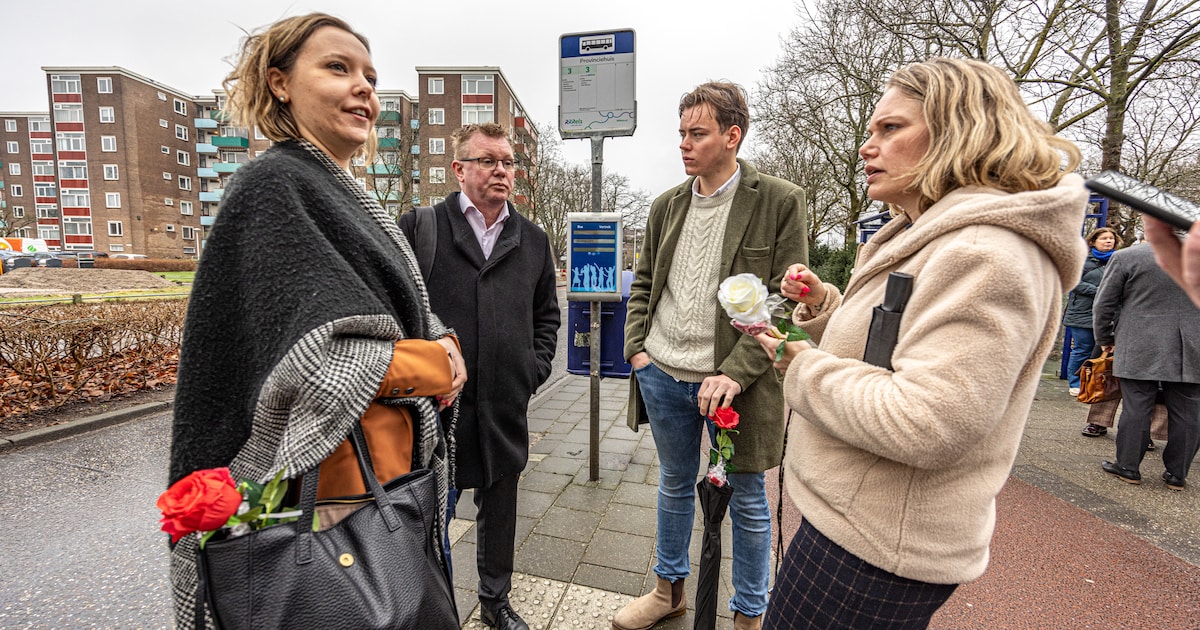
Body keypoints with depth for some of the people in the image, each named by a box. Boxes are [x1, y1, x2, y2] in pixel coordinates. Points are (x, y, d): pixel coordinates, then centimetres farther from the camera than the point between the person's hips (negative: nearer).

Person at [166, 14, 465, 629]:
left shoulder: (342, 192, 13)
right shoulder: (272, 185, -14)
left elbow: (397, 308, 14)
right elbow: (318, 354, -25)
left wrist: (443, 341, -6)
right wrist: (438, 365, -13)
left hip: (393, 458, 9)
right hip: (339, 469, -8)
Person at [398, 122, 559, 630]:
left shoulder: (533, 239, 10)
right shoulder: (419, 226, -2)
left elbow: (547, 312, 16)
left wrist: (537, 365, 5)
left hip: (505, 402, 4)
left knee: (499, 506, 19)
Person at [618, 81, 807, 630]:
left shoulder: (780, 202, -7)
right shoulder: (667, 205, 7)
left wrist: (735, 374, -19)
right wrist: (637, 347, 2)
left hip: (732, 381, -4)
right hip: (662, 376, 5)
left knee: (747, 503, 14)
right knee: (674, 485, 22)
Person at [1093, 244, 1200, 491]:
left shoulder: (1126, 257, -5)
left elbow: (1104, 305, -2)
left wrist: (1105, 339, 12)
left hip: (1140, 350, -3)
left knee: (1136, 408, 3)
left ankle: (1128, 467, 11)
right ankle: (1177, 474, 18)